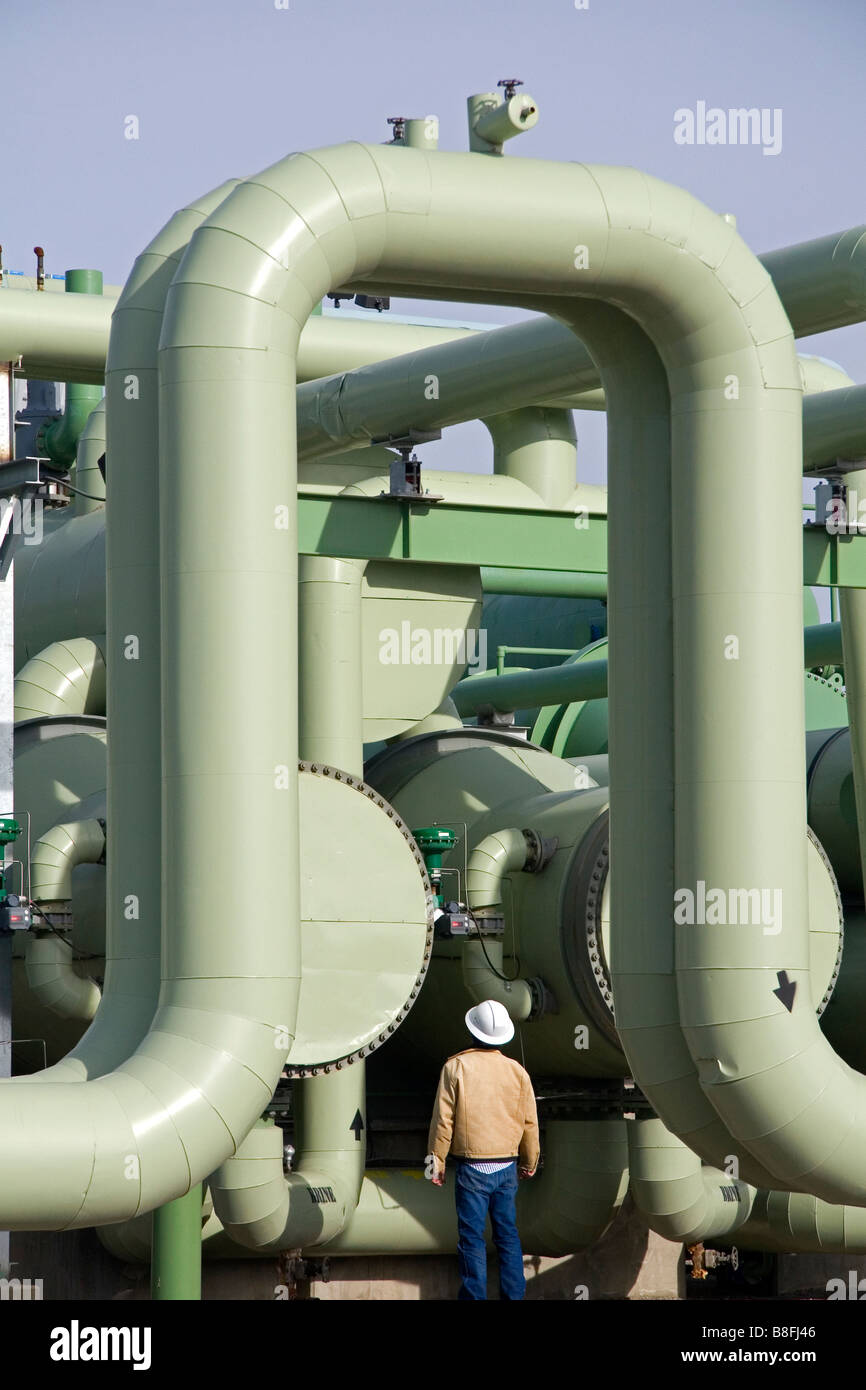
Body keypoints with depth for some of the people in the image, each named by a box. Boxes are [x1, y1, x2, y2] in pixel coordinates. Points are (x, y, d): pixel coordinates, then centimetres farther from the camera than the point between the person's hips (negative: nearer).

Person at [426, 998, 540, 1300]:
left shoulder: (456, 1067, -7)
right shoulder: (516, 1070, 2)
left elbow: (443, 1119, -7)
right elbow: (529, 1122, 9)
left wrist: (437, 1162, 2)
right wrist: (530, 1162, 22)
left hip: (472, 1169, -3)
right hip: (507, 1167, 3)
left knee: (472, 1238, 1)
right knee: (508, 1235, 11)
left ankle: (475, 1295, -1)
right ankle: (513, 1295, 12)